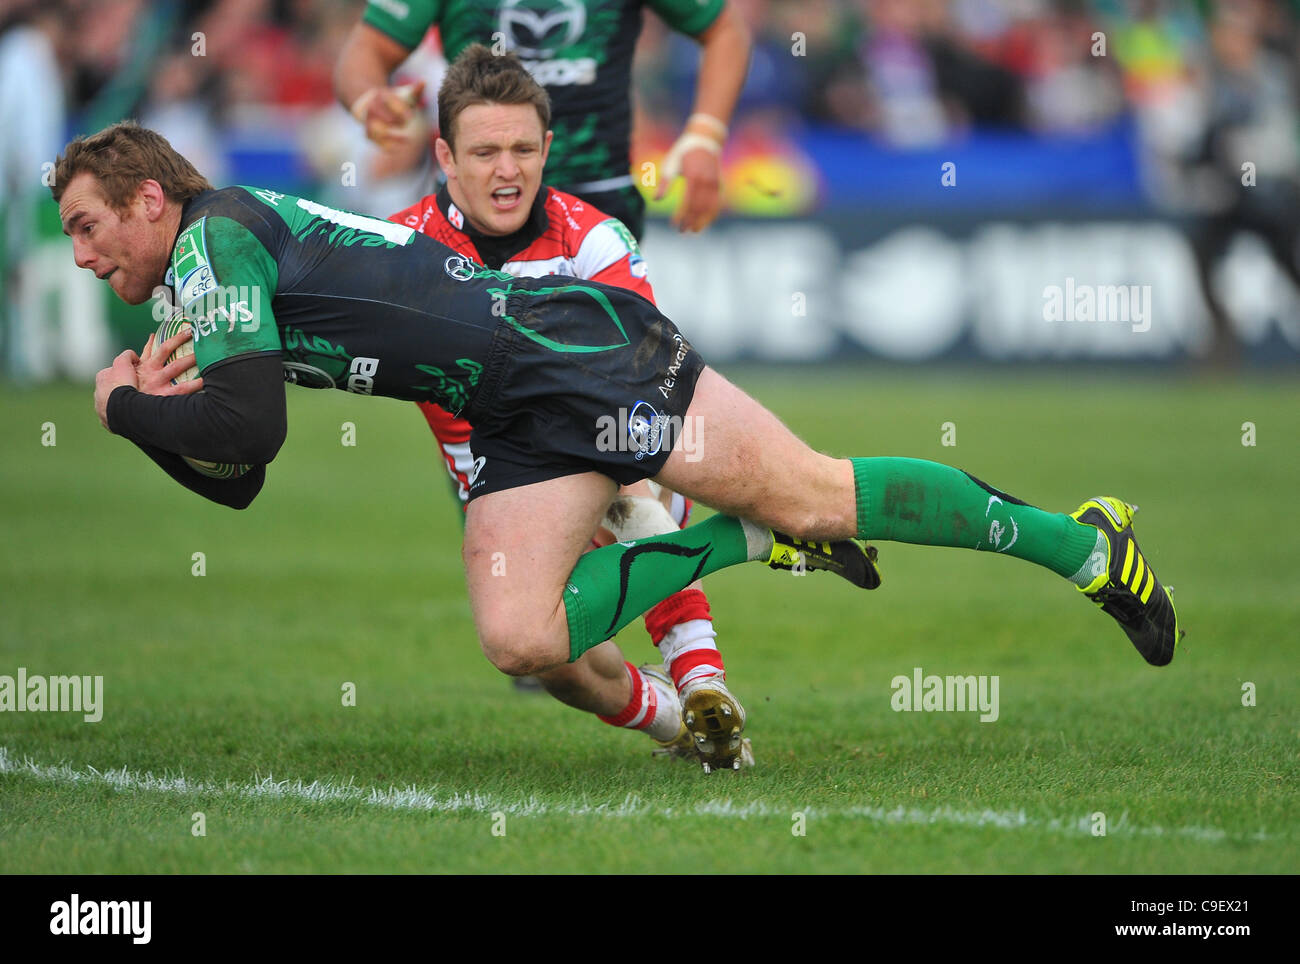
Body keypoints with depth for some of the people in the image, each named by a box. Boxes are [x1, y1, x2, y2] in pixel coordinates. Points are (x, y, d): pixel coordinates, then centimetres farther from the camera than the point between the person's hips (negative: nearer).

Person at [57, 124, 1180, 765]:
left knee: (810, 494, -9)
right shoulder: (196, 291, 18)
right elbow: (237, 477, 19)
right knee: (519, 640, -8)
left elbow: (248, 423, -22)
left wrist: (127, 407, -6)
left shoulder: (216, 232, -11)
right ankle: (748, 538, 8)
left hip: (577, 343, -9)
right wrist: (161, 415, 2)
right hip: (522, 426, 9)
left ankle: (1083, 540, 3)